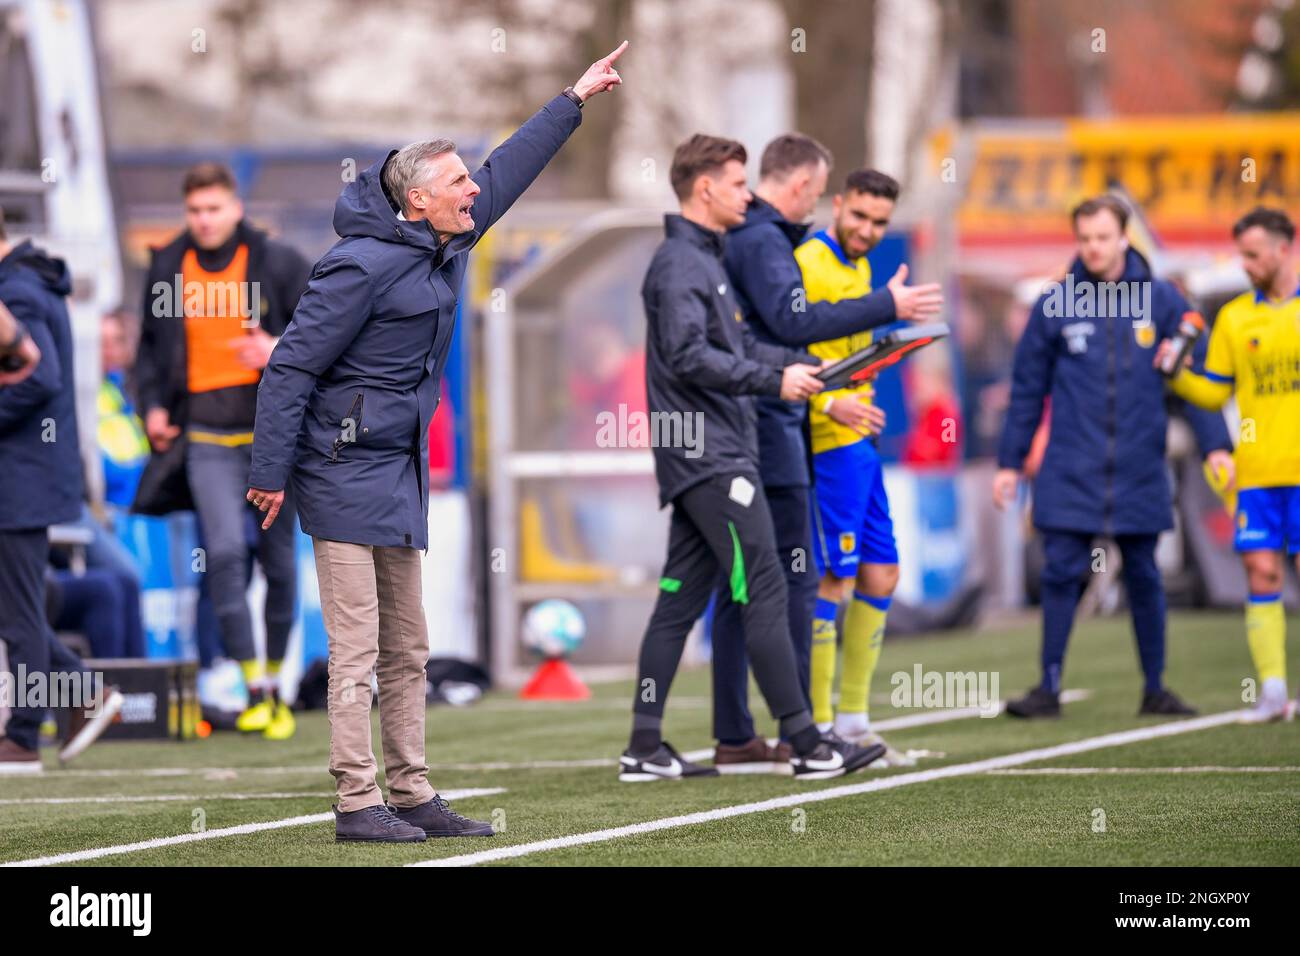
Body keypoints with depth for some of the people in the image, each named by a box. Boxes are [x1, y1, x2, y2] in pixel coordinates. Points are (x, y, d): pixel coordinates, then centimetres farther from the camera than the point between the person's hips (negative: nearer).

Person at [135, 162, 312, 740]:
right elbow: (152, 343, 21)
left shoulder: (277, 263, 1)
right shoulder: (167, 269, 8)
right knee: (224, 551, -15)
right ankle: (254, 689, -12)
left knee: (278, 555, 5)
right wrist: (152, 404, 9)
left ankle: (277, 678, 20)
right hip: (207, 436, 1)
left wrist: (283, 350, -14)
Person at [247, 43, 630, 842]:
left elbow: (508, 173, 24)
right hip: (343, 469, -9)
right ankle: (358, 803, -6)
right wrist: (270, 474, -15)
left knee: (407, 647, 11)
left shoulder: (447, 244, 7)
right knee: (357, 647, -8)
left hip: (400, 472, 9)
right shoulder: (363, 265, -18)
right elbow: (292, 367, -15)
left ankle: (412, 797, 16)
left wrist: (574, 101, 28)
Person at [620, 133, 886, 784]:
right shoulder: (678, 264, -12)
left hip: (702, 460, 10)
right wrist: (774, 380, -19)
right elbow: (688, 356, -21)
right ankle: (806, 743, -8)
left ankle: (645, 748, 8)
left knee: (681, 598, 8)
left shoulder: (704, 259, 20)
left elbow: (736, 344, 24)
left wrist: (806, 364, 14)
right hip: (711, 460, -10)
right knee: (764, 591, -9)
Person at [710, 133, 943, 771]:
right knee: (792, 583, -5)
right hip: (768, 434, -9)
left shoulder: (740, 236, 17)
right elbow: (794, 320, -24)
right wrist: (886, 307, -20)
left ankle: (734, 738, 9)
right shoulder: (762, 241, -12)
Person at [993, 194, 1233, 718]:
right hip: (1070, 473, 0)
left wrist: (1214, 445, -6)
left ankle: (1155, 688, 18)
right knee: (1062, 574, -4)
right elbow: (1027, 389, 7)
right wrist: (1010, 462, 7)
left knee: (1144, 577, 7)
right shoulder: (1055, 306, 2)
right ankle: (1049, 687, 4)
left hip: (1139, 472, 0)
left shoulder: (1162, 300, 1)